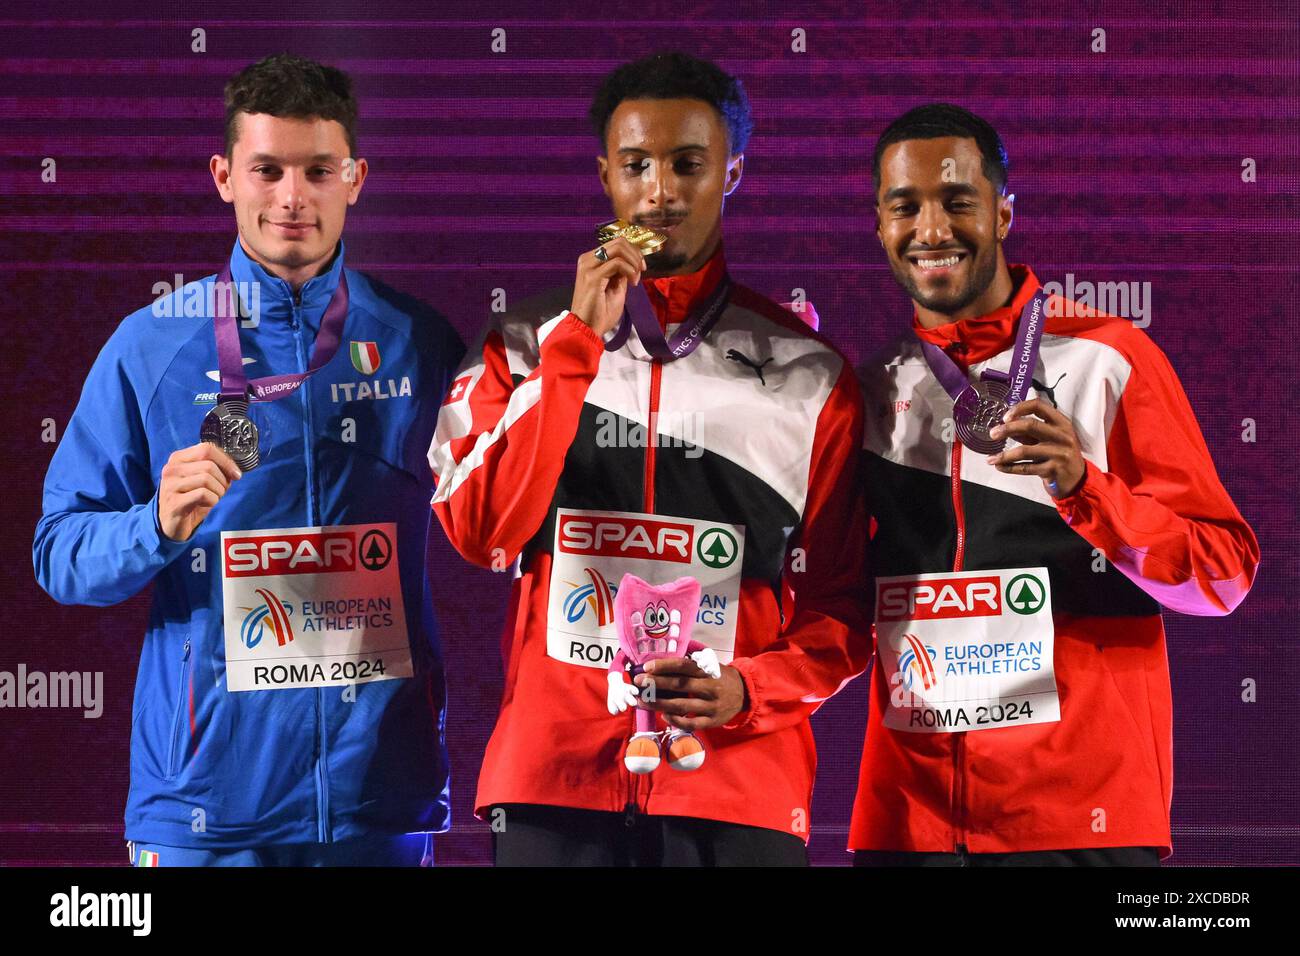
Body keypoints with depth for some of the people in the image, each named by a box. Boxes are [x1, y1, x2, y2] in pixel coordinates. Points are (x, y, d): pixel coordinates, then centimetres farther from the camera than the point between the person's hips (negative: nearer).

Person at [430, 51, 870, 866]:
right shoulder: (528, 345, 7)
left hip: (739, 787, 0)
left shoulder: (807, 372, 6)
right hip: (553, 776, 0)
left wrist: (750, 691, -10)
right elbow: (481, 532, -7)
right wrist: (578, 343, -11)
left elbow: (841, 606, 8)